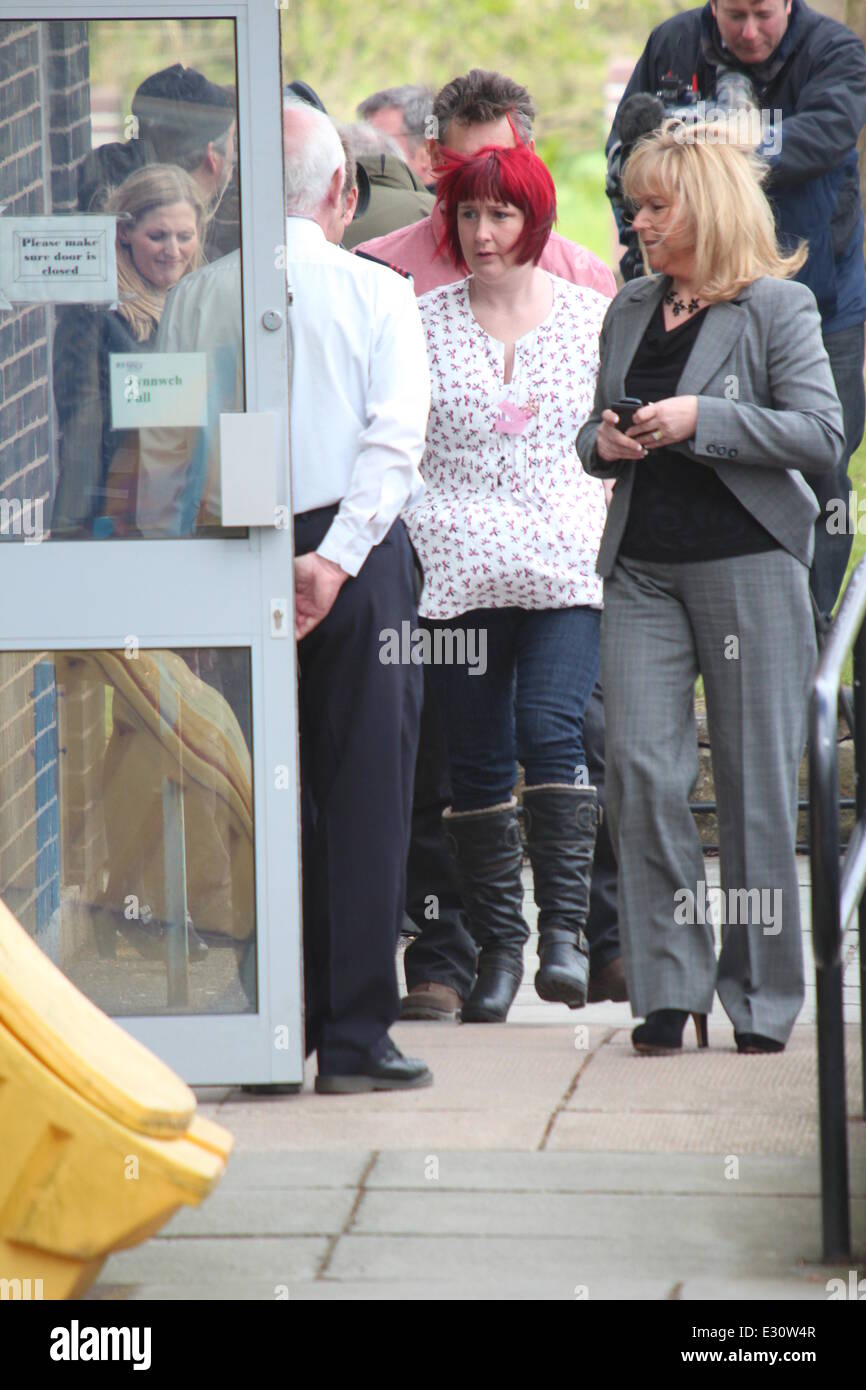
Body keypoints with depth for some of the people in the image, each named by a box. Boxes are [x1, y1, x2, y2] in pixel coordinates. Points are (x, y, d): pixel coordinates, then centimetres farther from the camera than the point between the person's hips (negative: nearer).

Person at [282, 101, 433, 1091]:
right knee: (363, 793, 2)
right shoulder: (376, 293, -3)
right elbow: (395, 439, -13)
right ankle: (354, 1036, 0)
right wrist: (333, 558, -15)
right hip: (353, 555, -2)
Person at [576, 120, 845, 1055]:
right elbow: (599, 430, 25)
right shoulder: (630, 311, 15)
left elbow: (823, 435, -11)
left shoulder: (777, 308, -3)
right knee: (639, 771, -6)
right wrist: (605, 443, 1)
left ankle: (760, 997, 10)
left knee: (756, 783, 0)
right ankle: (669, 985, 1)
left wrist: (701, 419, -17)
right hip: (643, 565, 5)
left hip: (748, 561, -5)